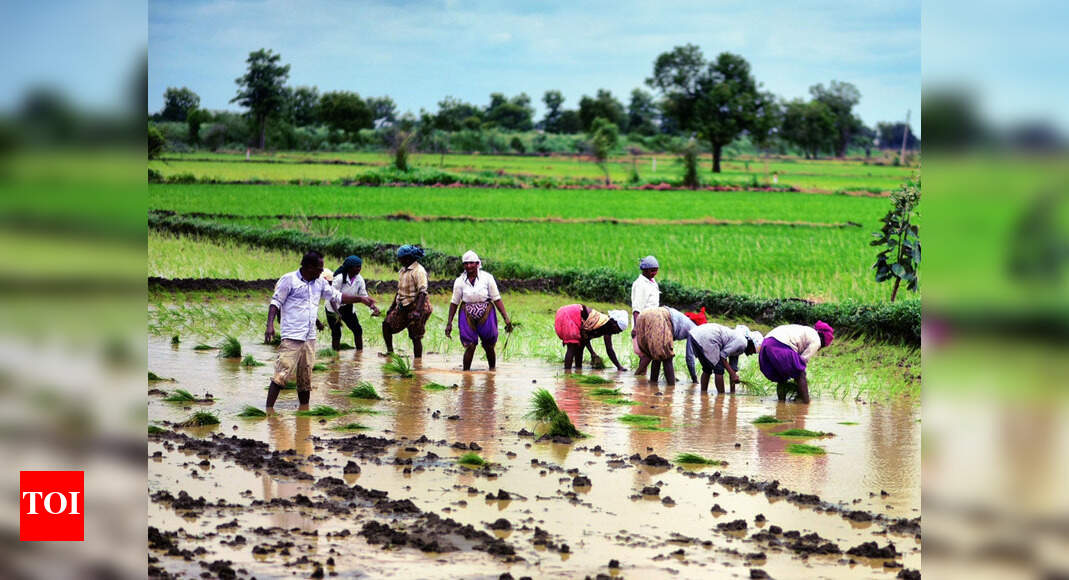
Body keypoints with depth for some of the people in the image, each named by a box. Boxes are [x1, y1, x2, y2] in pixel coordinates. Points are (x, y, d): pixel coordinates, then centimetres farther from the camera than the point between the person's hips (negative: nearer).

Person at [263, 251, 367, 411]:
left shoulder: (320, 282, 13)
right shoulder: (289, 280, -5)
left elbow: (337, 297, 24)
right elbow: (276, 302, -5)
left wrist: (361, 299, 20)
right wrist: (270, 325, -16)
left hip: (310, 338, 6)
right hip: (291, 337, -6)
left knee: (305, 376, 10)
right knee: (281, 373, -14)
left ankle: (304, 408, 19)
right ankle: (269, 408, -14)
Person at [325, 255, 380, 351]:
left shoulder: (359, 280, -9)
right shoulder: (339, 278, -26)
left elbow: (364, 297, -4)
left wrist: (373, 307, -22)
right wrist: (337, 314, -34)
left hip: (348, 308, 5)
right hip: (333, 308, -5)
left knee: (358, 330, 0)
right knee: (336, 334, -6)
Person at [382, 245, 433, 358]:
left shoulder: (418, 271, -17)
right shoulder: (403, 270, 12)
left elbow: (422, 293, -24)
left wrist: (417, 311, -34)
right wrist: (392, 307, 23)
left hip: (415, 306, -9)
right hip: (403, 307, 9)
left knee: (416, 337, -3)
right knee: (387, 324, 1)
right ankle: (390, 352, 11)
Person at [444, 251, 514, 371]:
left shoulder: (487, 278, -3)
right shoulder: (460, 281, 1)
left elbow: (497, 299, -1)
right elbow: (454, 302, 7)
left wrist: (506, 318, -5)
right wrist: (449, 323, 6)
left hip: (486, 314, 0)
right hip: (467, 315, 0)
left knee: (489, 347, 5)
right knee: (469, 346, -7)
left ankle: (492, 370, 23)